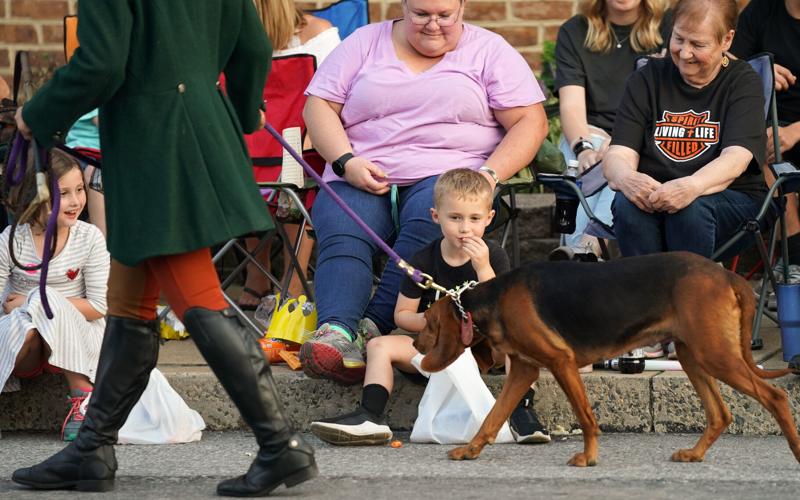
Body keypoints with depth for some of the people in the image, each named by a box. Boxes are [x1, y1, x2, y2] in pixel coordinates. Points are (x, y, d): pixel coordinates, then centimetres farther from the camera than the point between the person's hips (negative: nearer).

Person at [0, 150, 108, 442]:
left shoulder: (89, 238, -6)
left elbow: (98, 306, -8)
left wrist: (34, 302, -12)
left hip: (77, 340, 1)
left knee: (45, 301, -33)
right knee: (25, 326, -37)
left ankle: (82, 397, -27)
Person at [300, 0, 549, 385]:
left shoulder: (488, 51, 11)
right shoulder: (365, 43, 16)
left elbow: (530, 122, 4)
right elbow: (319, 106, 9)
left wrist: (490, 174, -11)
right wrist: (346, 161, -9)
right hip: (362, 180, 1)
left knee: (427, 224, -36)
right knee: (341, 235, -31)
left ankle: (373, 326, -41)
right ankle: (335, 332, -52)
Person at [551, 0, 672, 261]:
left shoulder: (667, 26, 4)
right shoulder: (574, 33, 8)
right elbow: (571, 105, -4)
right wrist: (583, 148, -27)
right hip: (590, 134, 2)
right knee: (587, 170, -33)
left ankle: (587, 246, -55)